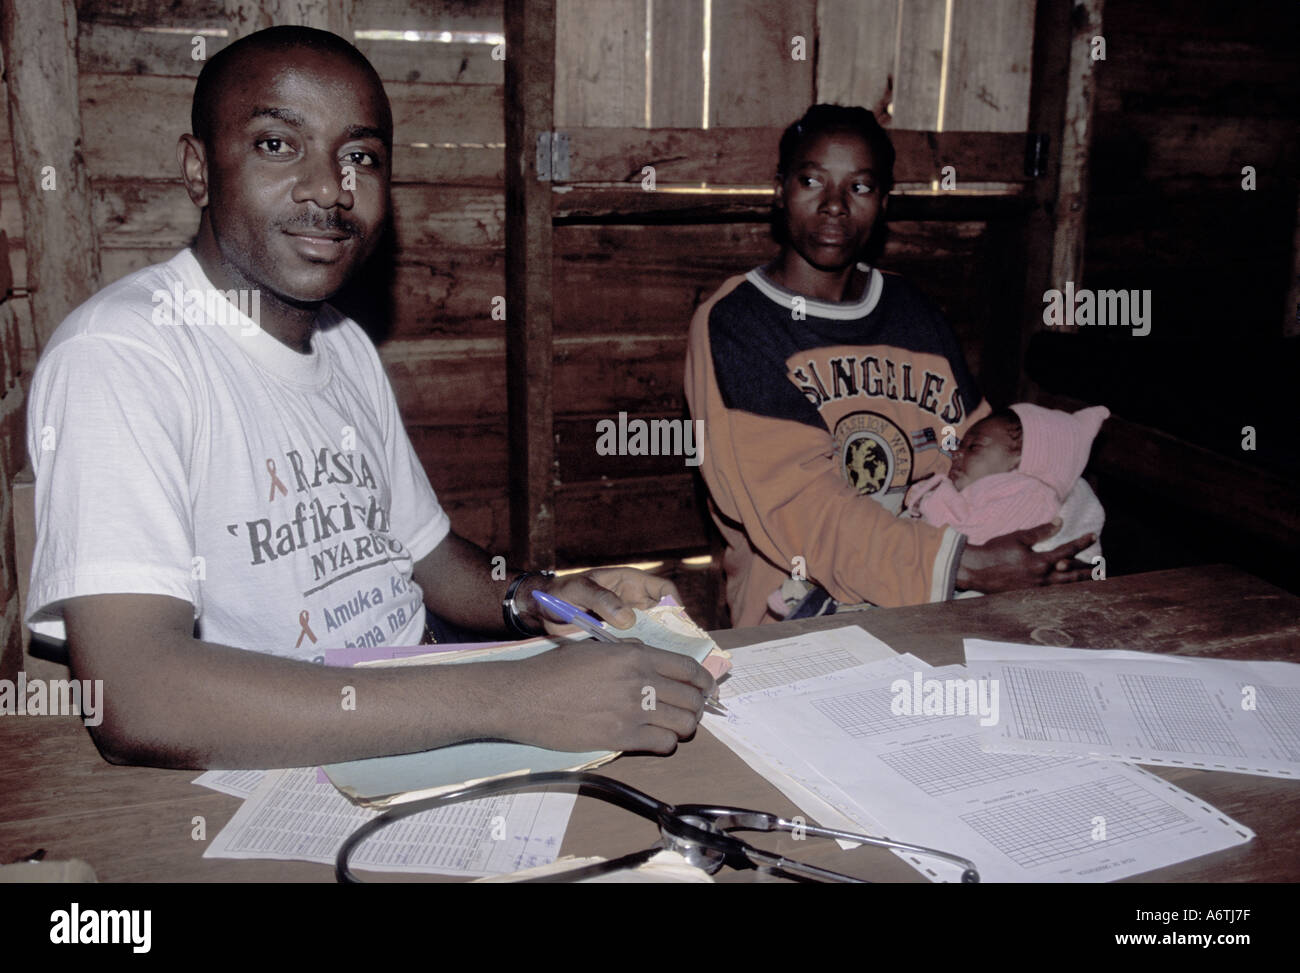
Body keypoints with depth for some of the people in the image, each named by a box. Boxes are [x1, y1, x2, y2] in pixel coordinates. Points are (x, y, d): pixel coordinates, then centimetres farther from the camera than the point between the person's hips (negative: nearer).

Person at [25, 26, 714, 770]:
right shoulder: (117, 356, -17)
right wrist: (510, 699, -31)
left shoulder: (348, 346, 11)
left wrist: (532, 599, -1)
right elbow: (134, 701, -29)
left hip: (417, 751, 8)